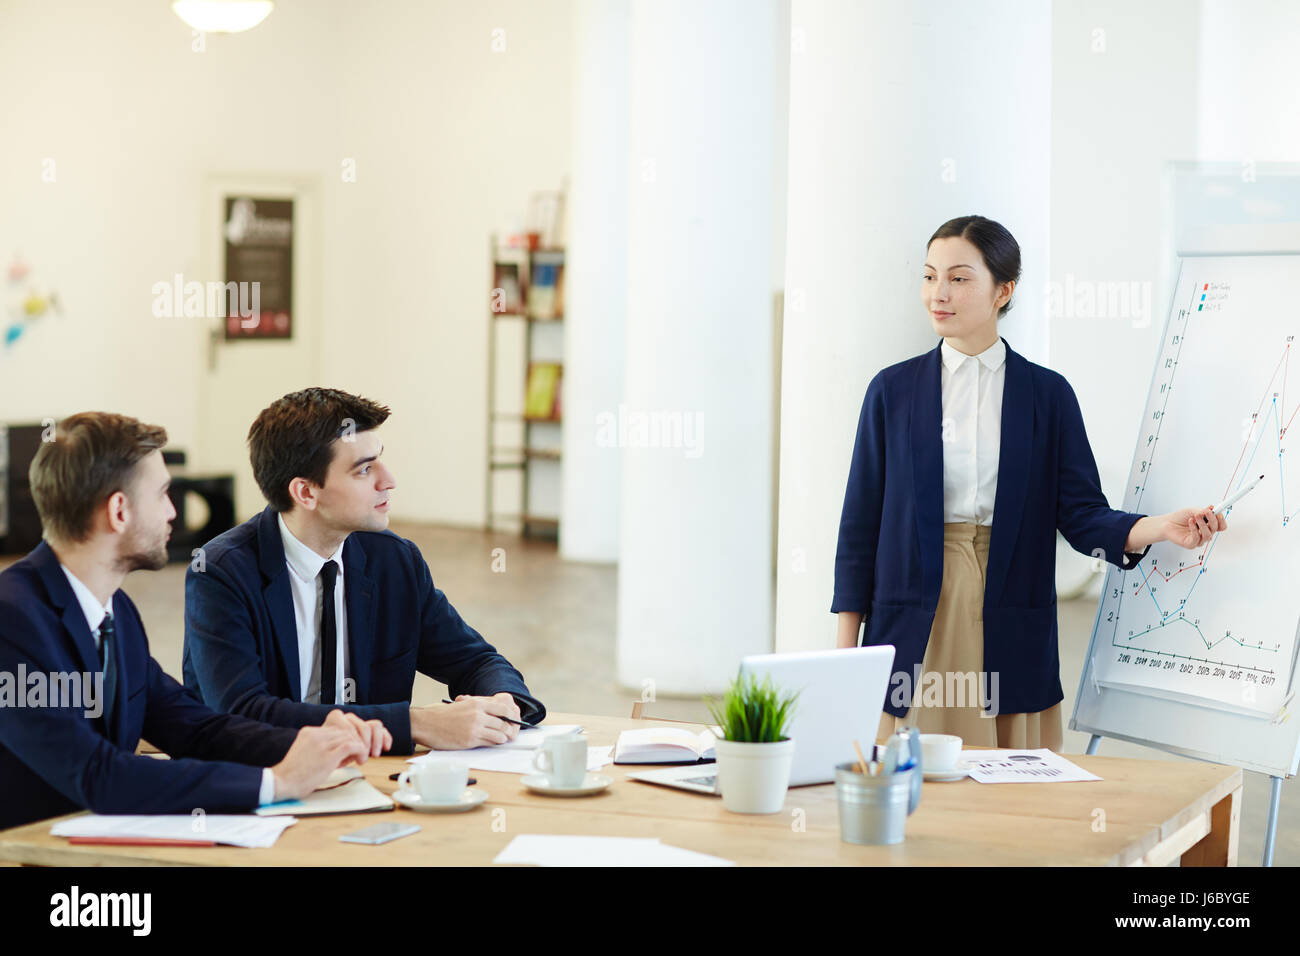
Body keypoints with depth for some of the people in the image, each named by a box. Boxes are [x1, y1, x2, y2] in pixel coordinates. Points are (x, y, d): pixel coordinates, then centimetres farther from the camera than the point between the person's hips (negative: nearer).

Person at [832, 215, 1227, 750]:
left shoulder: (1047, 394, 5)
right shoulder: (893, 390, 5)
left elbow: (1082, 514, 3)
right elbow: (861, 519, 6)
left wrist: (1161, 527, -16)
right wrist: (846, 650, 2)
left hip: (1011, 642, 0)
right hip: (915, 630, 0)